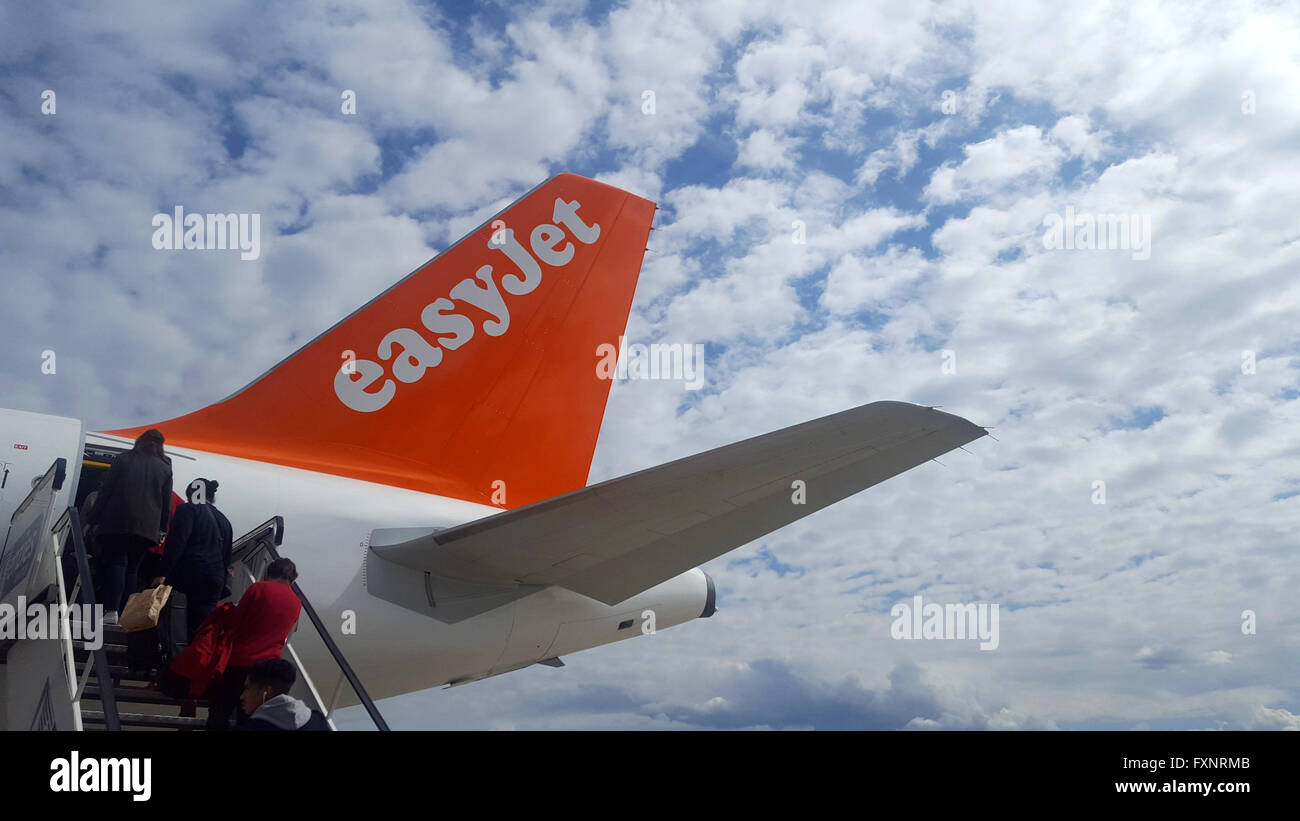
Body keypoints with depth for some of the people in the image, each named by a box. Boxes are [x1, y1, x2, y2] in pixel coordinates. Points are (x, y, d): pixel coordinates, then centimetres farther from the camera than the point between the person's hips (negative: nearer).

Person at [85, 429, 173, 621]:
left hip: (117, 523, -2)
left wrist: (93, 519, 8)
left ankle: (112, 611, -18)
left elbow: (106, 491, 3)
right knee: (132, 568, 7)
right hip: (147, 526, 2)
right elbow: (167, 503, 11)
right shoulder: (165, 467, 12)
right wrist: (163, 529, 16)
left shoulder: (123, 459, 6)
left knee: (116, 563, -5)